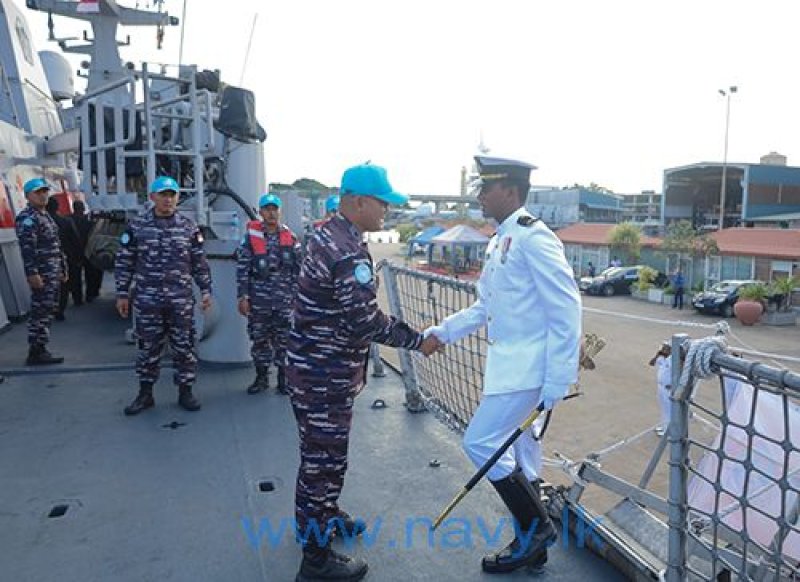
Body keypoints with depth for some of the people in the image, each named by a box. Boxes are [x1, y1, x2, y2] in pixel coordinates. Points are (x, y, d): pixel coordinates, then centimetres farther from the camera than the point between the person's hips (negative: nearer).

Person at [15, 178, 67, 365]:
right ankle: (36, 352, -3)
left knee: (47, 312, 13)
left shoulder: (45, 216, 20)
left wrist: (62, 268, 23)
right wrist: (32, 273, -26)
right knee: (40, 312, -8)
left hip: (53, 274, 10)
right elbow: (27, 248, -19)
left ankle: (40, 349, 21)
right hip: (41, 275, -10)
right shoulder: (27, 218, -10)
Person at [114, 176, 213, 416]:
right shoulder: (137, 226, 2)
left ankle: (185, 392, 20)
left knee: (184, 346, 5)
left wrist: (206, 290, 4)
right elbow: (124, 262, 4)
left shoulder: (189, 227, 4)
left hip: (181, 300, 1)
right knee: (148, 348, 9)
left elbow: (199, 263, 8)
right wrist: (122, 294, 2)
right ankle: (145, 394, 23)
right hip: (147, 299, 0)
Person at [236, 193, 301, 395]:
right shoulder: (250, 237, -1)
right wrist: (242, 297, -6)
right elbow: (242, 269, -2)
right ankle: (261, 377, 25)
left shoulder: (290, 238, 3)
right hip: (258, 300, 0)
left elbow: (298, 270, 4)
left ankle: (283, 378, 20)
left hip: (284, 300, 0)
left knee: (284, 340, 6)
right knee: (259, 339, 10)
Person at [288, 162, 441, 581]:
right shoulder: (349, 252, -24)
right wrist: (418, 341, -12)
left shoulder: (325, 234, 7)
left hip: (312, 365, 10)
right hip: (326, 376, -10)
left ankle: (322, 516, 46)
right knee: (324, 459, 3)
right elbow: (365, 322, -24)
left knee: (319, 452, 25)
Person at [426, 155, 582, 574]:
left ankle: (537, 527, 12)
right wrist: (441, 332, 11)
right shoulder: (500, 241, 13)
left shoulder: (532, 237, -16)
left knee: (480, 442, -6)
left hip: (528, 367, -9)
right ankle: (532, 545, 32)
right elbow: (485, 307, 18)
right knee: (518, 454, 16)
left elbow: (566, 309, -19)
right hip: (508, 365, 9)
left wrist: (557, 382, -20)